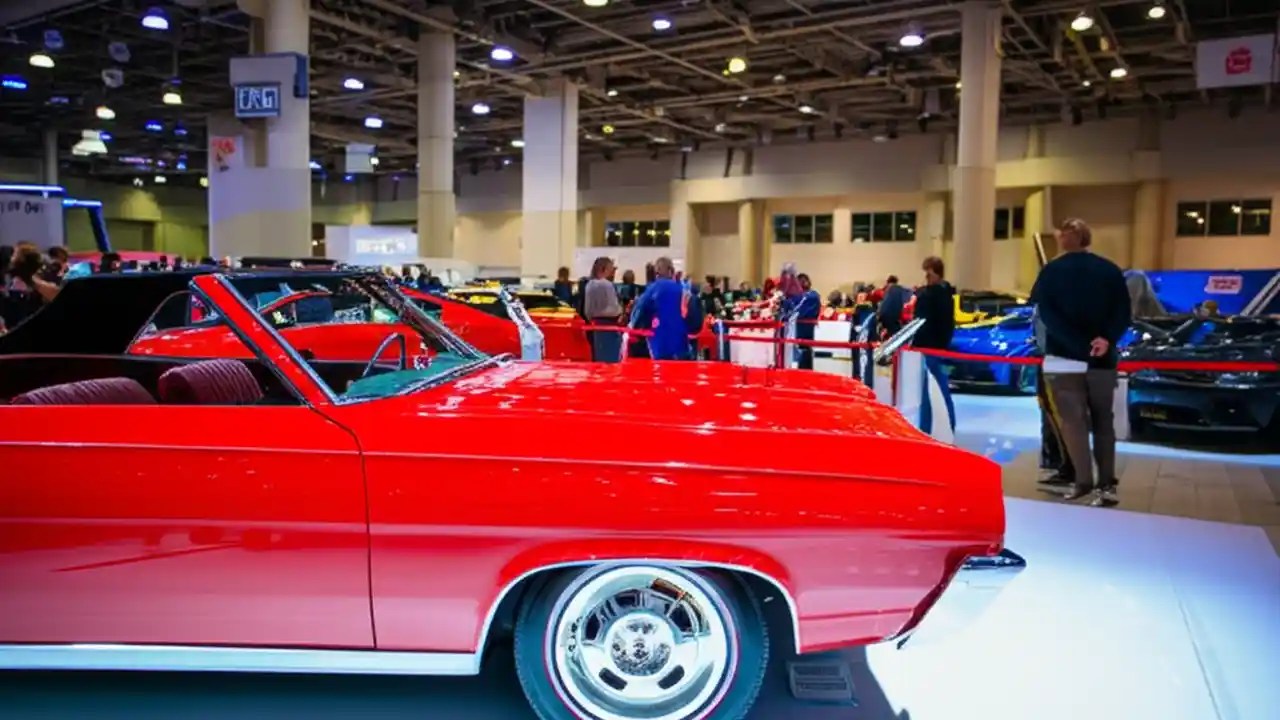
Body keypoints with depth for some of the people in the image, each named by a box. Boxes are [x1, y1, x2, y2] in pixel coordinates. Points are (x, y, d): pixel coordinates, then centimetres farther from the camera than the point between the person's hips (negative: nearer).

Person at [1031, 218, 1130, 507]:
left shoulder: (1050, 271, 0)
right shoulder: (1110, 270, 7)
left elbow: (1047, 315, -12)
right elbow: (1123, 312, -4)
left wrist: (1079, 345, -15)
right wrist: (1107, 339, -14)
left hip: (1064, 357, -3)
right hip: (1102, 359, 3)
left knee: (1073, 420, 0)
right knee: (1103, 420, 10)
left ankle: (1084, 481, -9)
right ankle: (1106, 484, 6)